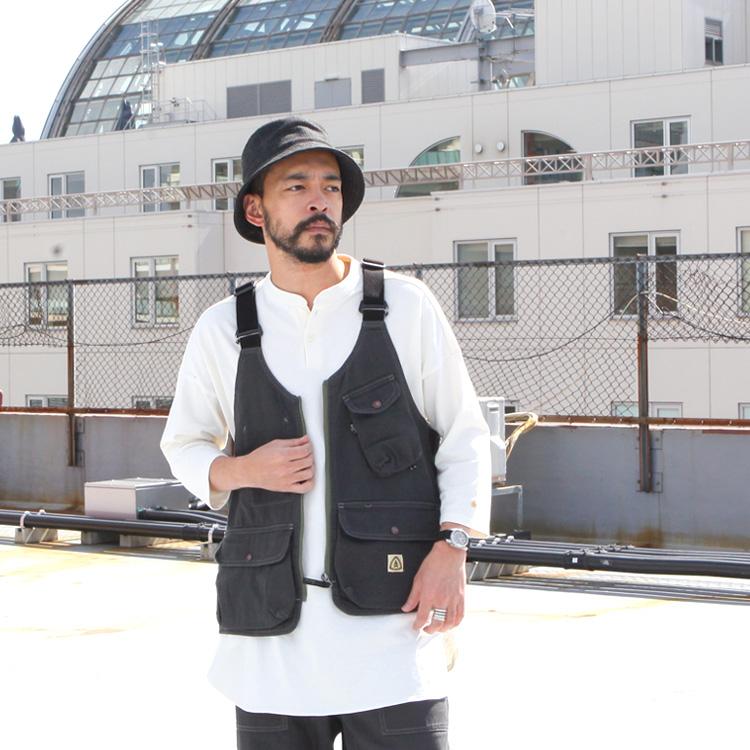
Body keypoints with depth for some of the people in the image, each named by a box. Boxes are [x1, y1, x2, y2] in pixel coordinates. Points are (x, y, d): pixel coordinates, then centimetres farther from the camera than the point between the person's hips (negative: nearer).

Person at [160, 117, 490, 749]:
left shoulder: (405, 306, 2)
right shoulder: (223, 330, 6)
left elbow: (465, 438, 6)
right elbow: (185, 446, 19)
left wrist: (451, 549, -8)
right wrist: (243, 470, -4)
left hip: (393, 625, -1)